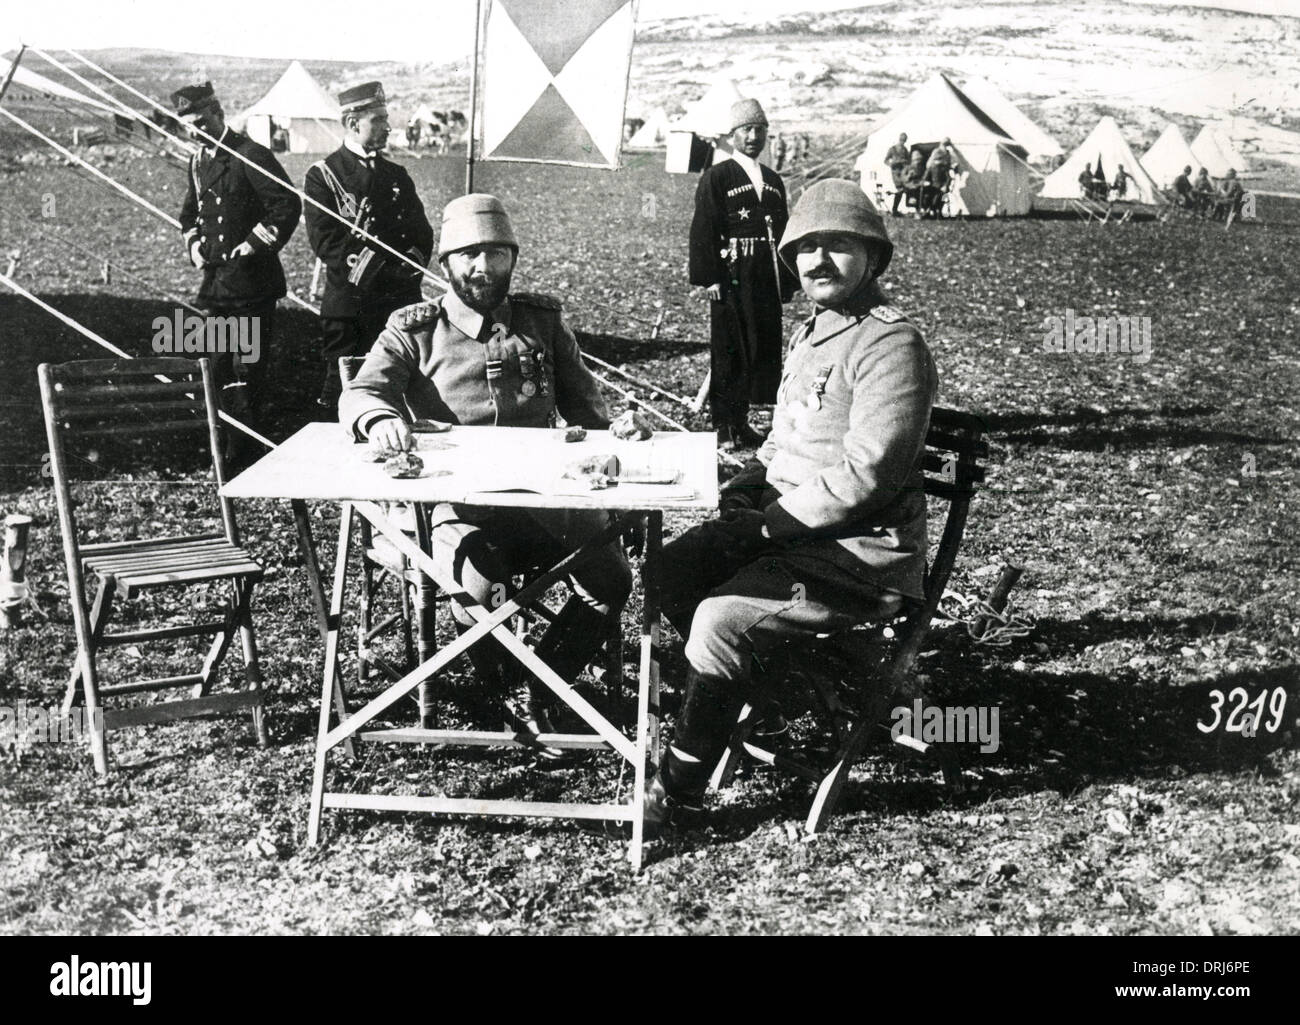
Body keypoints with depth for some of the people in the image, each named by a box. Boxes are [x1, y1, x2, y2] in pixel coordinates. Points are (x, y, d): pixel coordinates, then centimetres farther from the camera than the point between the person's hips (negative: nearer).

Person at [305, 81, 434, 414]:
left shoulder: (396, 175, 17)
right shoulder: (321, 176, 1)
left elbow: (422, 233, 13)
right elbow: (325, 242, -9)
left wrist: (411, 262, -8)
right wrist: (375, 270, -17)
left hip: (402, 300, 4)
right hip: (349, 302, -4)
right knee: (342, 385, -1)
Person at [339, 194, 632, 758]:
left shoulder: (542, 322, 17)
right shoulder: (415, 330, 9)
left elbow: (583, 403, 22)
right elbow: (360, 392, -4)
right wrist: (380, 420, -29)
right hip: (458, 501, -3)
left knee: (611, 578, -21)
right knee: (480, 596, -31)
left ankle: (536, 691, 3)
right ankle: (510, 694, 3)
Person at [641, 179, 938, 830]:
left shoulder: (891, 345, -15)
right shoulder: (812, 333, 17)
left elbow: (864, 476, -23)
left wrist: (767, 525, -18)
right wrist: (744, 490, 6)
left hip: (860, 551, -9)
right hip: (789, 525, 9)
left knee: (722, 619, -24)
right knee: (672, 570, -4)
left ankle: (680, 787, -7)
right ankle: (779, 697, 9)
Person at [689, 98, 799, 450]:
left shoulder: (774, 181, 18)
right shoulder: (716, 177, -1)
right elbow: (703, 232, -7)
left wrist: (788, 280, 14)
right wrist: (710, 278, -14)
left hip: (767, 280, 6)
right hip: (732, 277, -6)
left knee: (765, 348, 7)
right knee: (729, 351, -4)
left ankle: (741, 421, 18)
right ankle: (724, 425, 4)